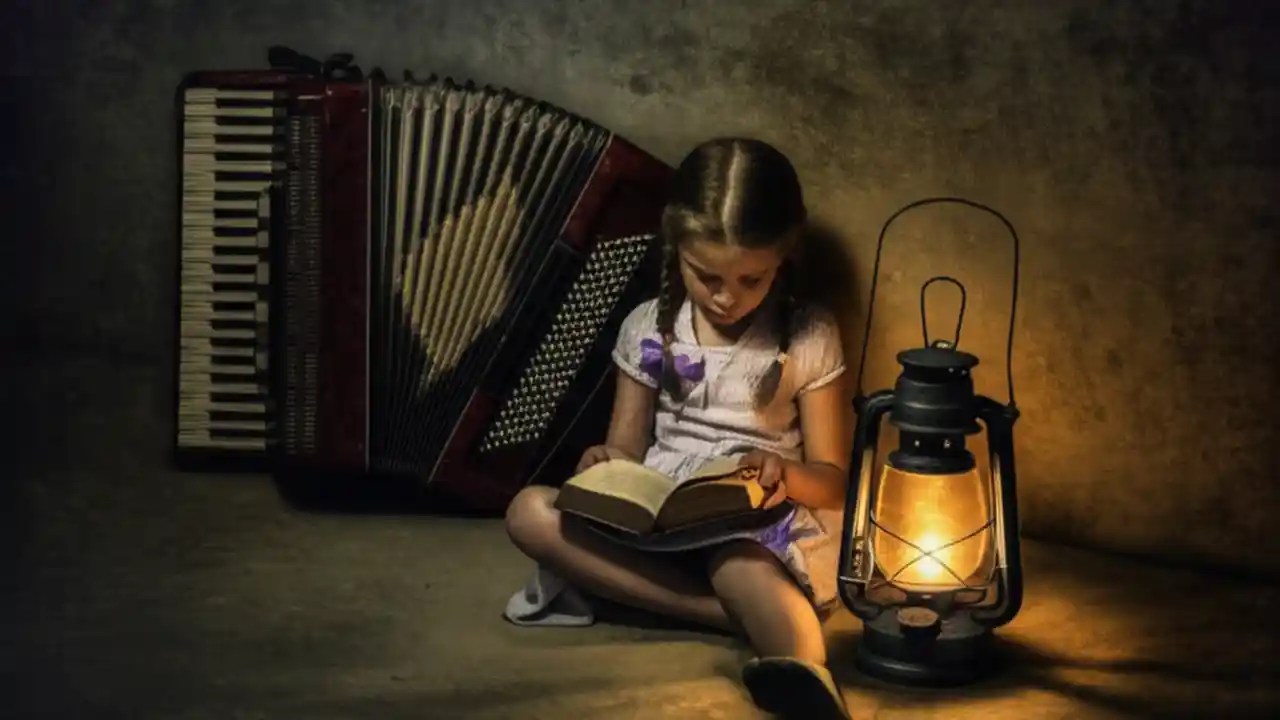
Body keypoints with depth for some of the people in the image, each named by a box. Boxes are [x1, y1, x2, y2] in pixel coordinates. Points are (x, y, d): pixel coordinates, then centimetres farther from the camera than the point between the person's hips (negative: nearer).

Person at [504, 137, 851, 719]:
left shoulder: (810, 338, 1)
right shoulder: (648, 328, 8)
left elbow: (833, 479, 4)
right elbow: (627, 447, 11)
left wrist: (789, 475, -20)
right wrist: (606, 466, -14)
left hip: (759, 530, -4)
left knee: (737, 564, -39)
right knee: (531, 512, -24)